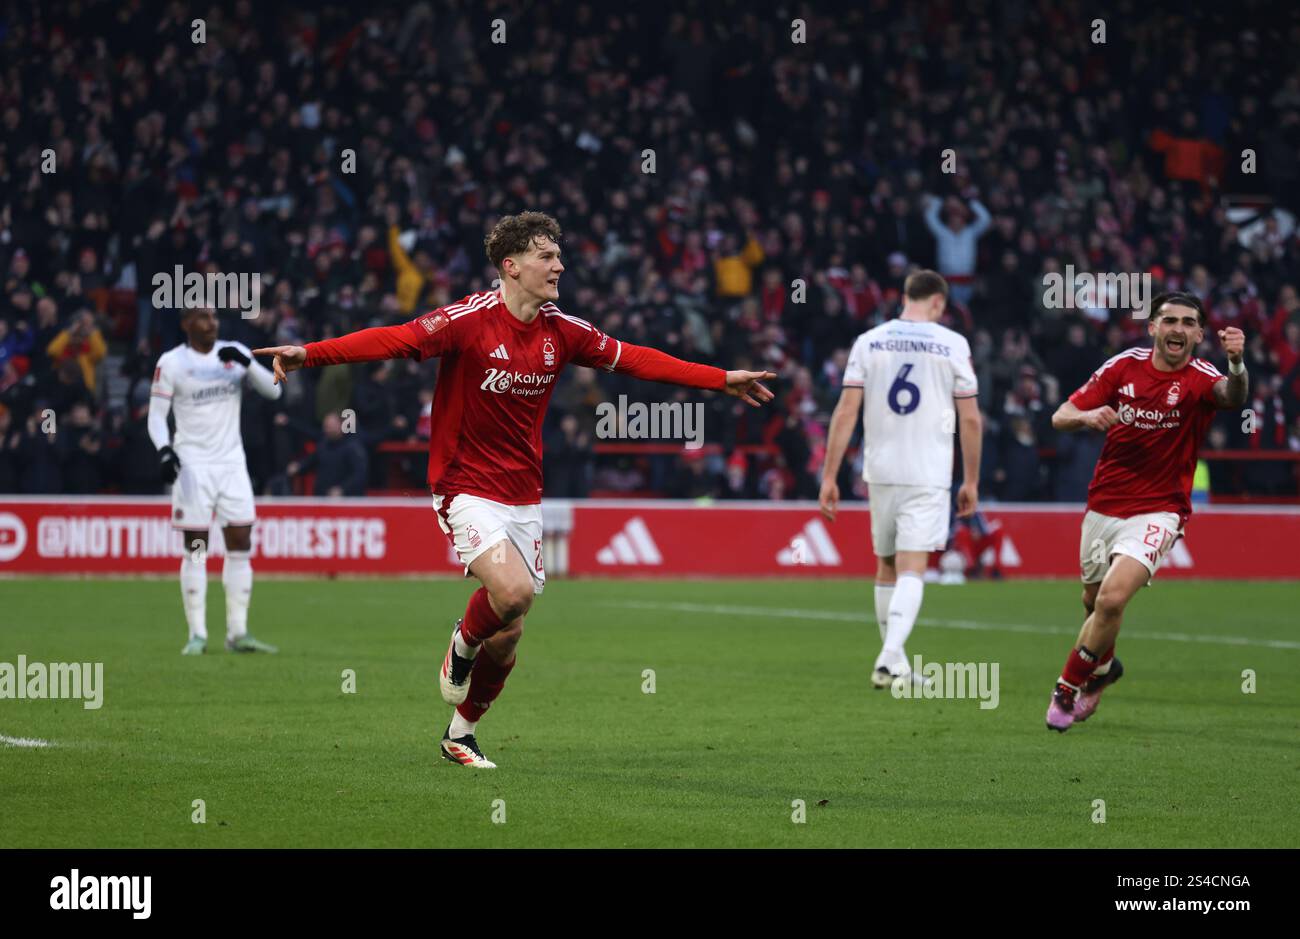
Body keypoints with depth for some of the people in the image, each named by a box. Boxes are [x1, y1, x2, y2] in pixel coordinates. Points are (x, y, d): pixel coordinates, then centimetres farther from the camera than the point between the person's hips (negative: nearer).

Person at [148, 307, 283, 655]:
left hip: (232, 463, 4)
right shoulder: (171, 363, -2)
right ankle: (197, 635, 1)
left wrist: (247, 363, -15)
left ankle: (237, 632, 5)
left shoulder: (234, 353, 7)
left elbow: (273, 390, 1)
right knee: (195, 550, -3)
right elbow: (156, 415, -1)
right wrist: (164, 449, -18)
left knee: (241, 546, 0)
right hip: (193, 465, -3)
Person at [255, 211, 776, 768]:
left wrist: (722, 379, 16)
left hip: (524, 499, 6)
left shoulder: (560, 331, 4)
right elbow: (393, 340, -24)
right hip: (467, 489, -6)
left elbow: (634, 360, 15)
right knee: (514, 589, -28)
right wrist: (310, 354, -37)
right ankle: (461, 645, 5)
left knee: (508, 635, 6)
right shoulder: (471, 319, -14)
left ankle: (461, 733, 27)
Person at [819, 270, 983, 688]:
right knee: (911, 569, -7)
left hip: (880, 471, 3)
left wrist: (829, 476, 2)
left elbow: (846, 412, -1)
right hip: (929, 475, -3)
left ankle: (894, 662, 23)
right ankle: (890, 658, -24)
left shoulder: (868, 342, 3)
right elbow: (970, 419, 0)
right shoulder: (953, 345, -1)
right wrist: (971, 481, 9)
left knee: (886, 567, 16)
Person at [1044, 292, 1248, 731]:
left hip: (1158, 511, -4)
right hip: (1104, 507, 4)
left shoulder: (1199, 378, -13)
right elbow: (1060, 417, -1)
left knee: (1112, 598, -22)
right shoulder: (1123, 366, -3)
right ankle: (1103, 666, 50)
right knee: (1094, 602, 17)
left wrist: (1236, 363, -60)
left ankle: (1069, 686, -2)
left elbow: (1233, 396, -38)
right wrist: (1086, 416, -24)